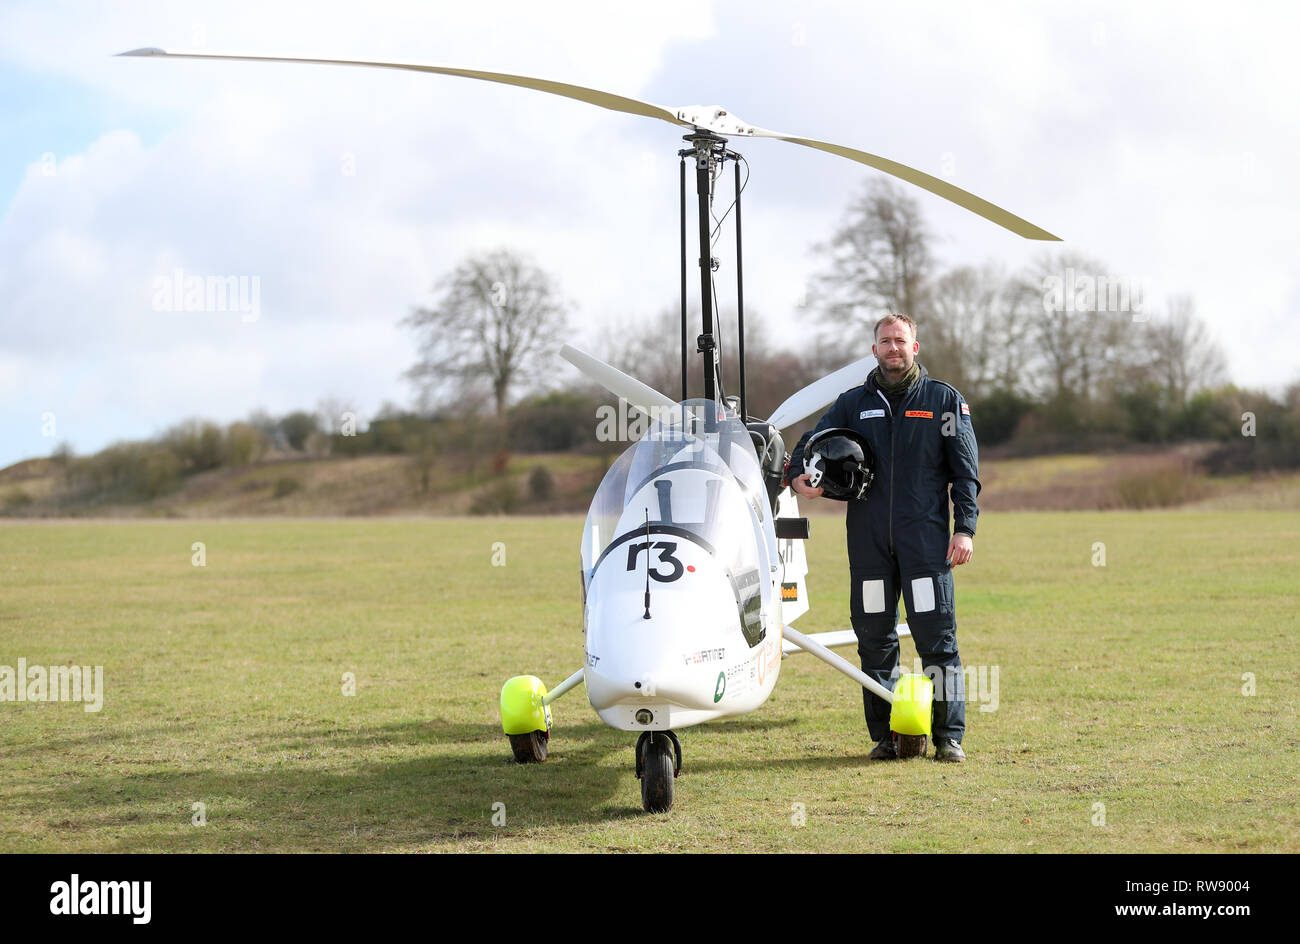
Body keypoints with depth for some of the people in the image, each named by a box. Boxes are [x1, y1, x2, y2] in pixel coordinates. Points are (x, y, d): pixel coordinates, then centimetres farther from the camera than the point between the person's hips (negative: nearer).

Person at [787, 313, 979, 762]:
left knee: (937, 636, -6)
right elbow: (813, 442, 11)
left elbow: (965, 469, 6)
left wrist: (965, 528, -4)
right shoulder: (853, 404, 14)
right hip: (868, 539, 2)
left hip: (925, 537, -2)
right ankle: (885, 737, 11)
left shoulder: (944, 400, 9)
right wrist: (799, 476, -13)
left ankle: (949, 736, -1)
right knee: (874, 637, 4)